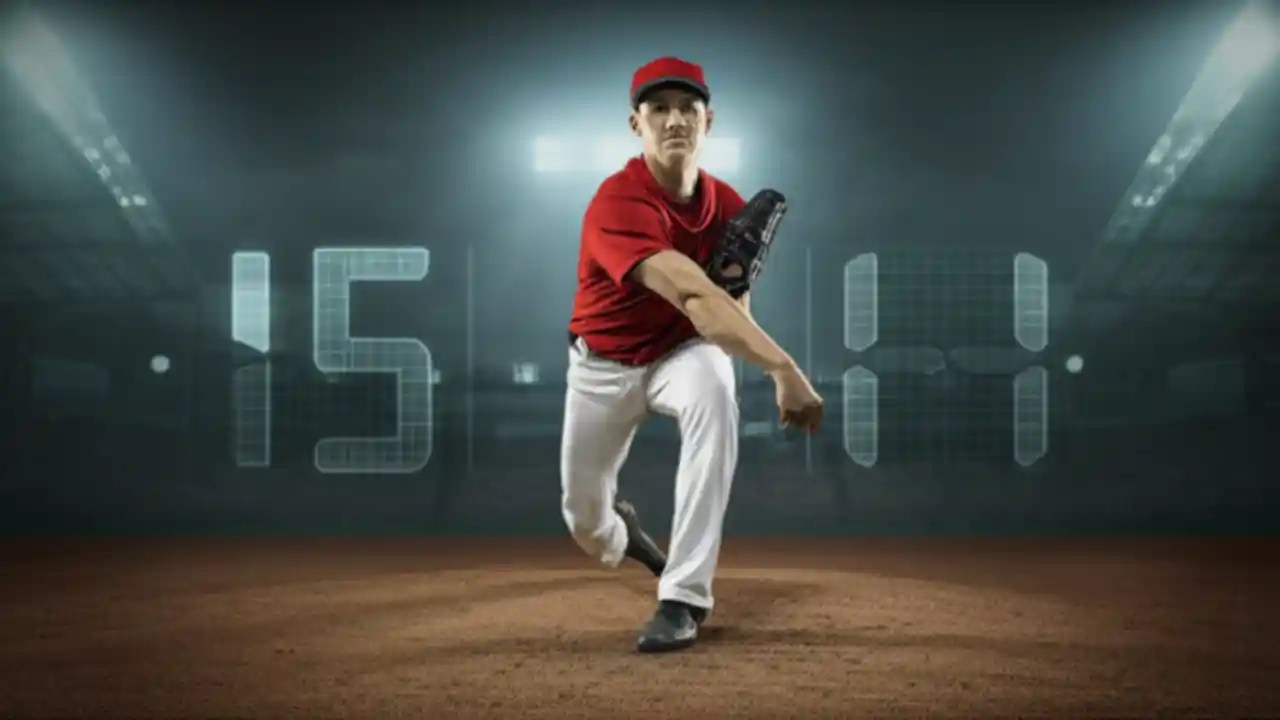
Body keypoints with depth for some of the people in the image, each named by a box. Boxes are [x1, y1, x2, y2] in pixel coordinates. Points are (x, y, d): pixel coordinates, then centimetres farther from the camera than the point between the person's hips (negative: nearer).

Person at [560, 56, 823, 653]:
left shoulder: (727, 206, -11)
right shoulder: (618, 202, -31)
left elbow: (730, 304, -2)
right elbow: (694, 297, -45)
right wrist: (785, 370, -55)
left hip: (683, 351, 2)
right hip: (604, 363, -2)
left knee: (715, 392, -35)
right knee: (583, 520, 7)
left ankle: (684, 598, -31)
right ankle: (619, 531, 52)